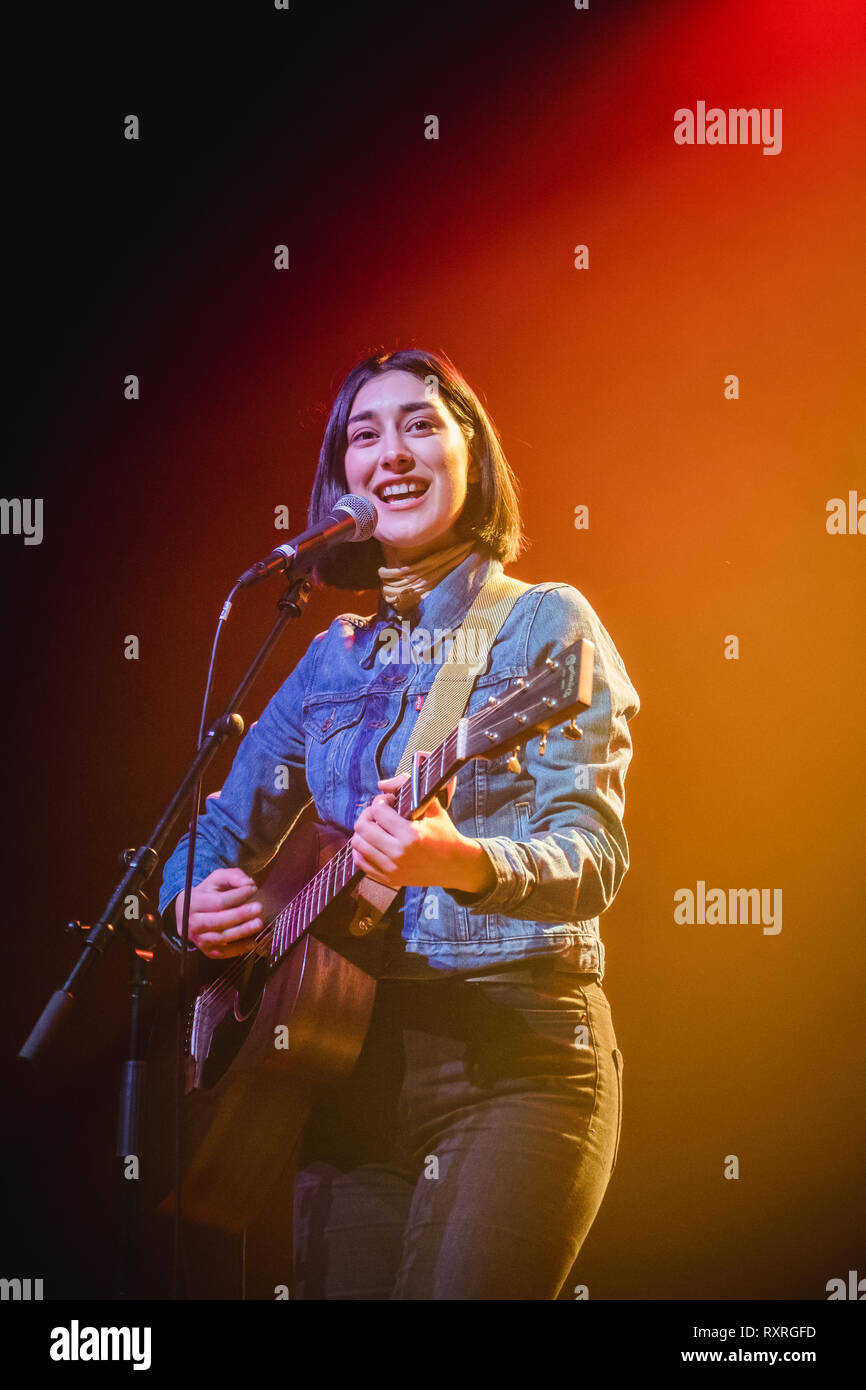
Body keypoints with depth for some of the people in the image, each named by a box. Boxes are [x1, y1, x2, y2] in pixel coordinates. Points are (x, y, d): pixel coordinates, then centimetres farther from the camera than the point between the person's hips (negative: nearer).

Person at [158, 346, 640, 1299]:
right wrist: (193, 904, 0)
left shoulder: (545, 623, -1)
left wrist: (462, 864, -31)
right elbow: (224, 832, 23)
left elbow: (595, 856, -11)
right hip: (355, 1053, 5)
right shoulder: (332, 661, 14)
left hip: (517, 1049, -5)